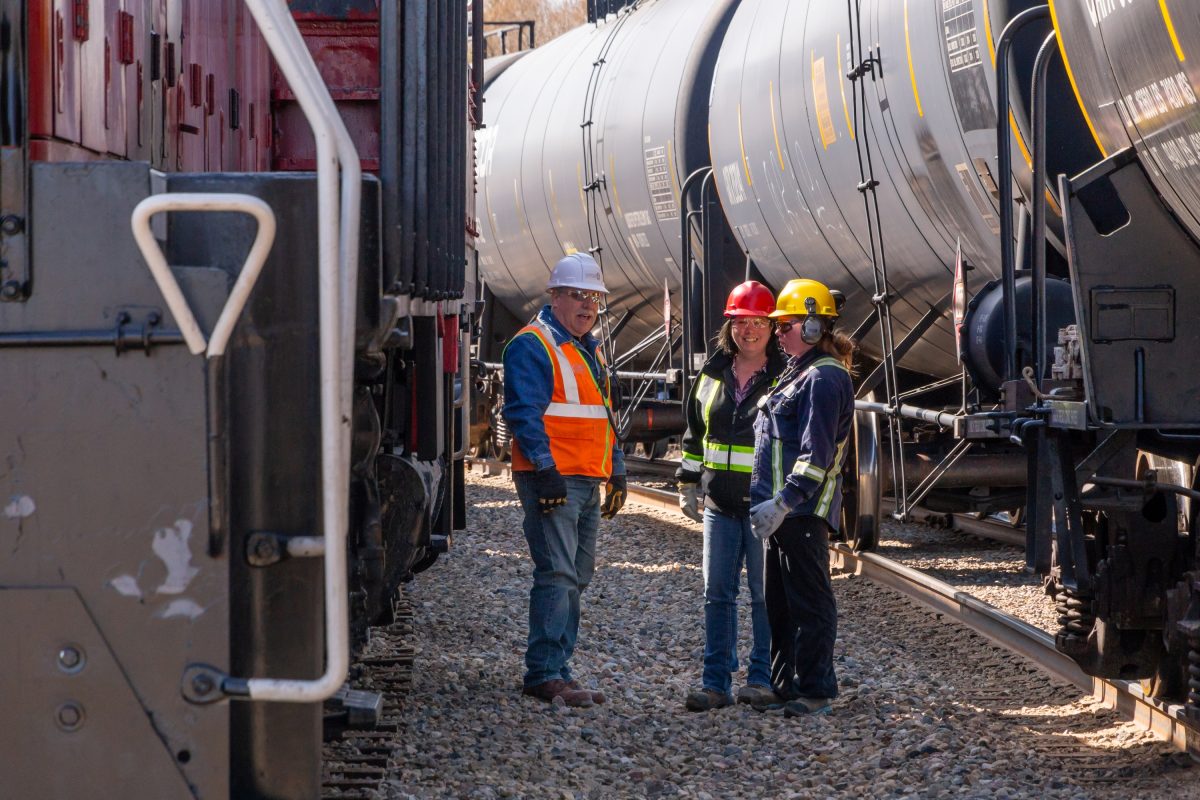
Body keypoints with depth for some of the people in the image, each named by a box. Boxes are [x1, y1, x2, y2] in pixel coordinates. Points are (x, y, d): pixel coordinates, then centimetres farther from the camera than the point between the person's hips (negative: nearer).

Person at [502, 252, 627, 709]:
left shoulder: (590, 350, 21)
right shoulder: (533, 346, -8)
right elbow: (524, 413, -16)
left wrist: (616, 474, 23)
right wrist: (546, 470, -22)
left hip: (588, 482, 9)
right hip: (552, 479, -9)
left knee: (576, 578, 10)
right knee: (557, 575, -13)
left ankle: (558, 669, 15)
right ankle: (544, 674, -13)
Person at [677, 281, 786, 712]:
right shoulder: (712, 376, 11)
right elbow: (694, 435, 20)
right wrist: (688, 486, 17)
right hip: (719, 504, 5)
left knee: (765, 594, 2)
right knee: (717, 594, 5)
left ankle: (762, 678, 10)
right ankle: (715, 683, 8)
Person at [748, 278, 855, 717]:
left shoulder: (825, 378, -14)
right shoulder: (798, 372, 19)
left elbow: (816, 453, -21)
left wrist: (784, 500, -25)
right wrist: (771, 500, 22)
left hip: (804, 511, -11)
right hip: (783, 509, 11)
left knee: (809, 602, -6)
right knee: (779, 601, 15)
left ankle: (815, 691, -3)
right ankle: (783, 686, 23)